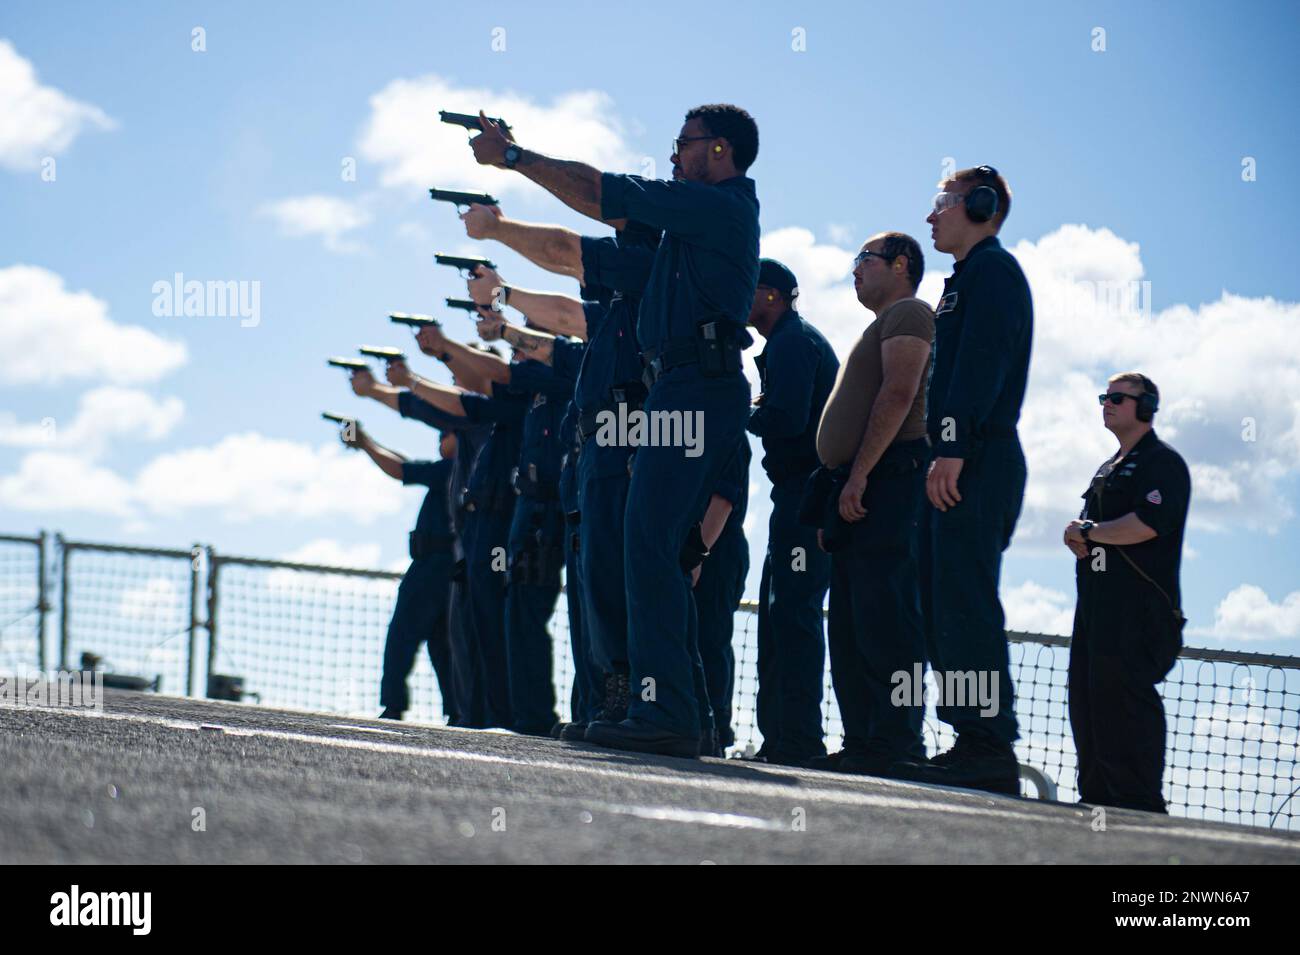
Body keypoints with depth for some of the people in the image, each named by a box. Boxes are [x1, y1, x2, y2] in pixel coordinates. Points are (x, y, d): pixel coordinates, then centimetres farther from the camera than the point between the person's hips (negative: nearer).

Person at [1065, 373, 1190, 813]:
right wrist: (1078, 537, 2)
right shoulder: (1109, 467, 27)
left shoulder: (1162, 462, -4)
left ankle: (1140, 805, -17)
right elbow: (1086, 525, 27)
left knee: (1124, 699, -17)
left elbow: (1147, 525, -19)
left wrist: (1089, 532, -8)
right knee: (1086, 698, 7)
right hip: (1096, 603, 10)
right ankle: (1096, 797, 12)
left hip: (1138, 605, -10)